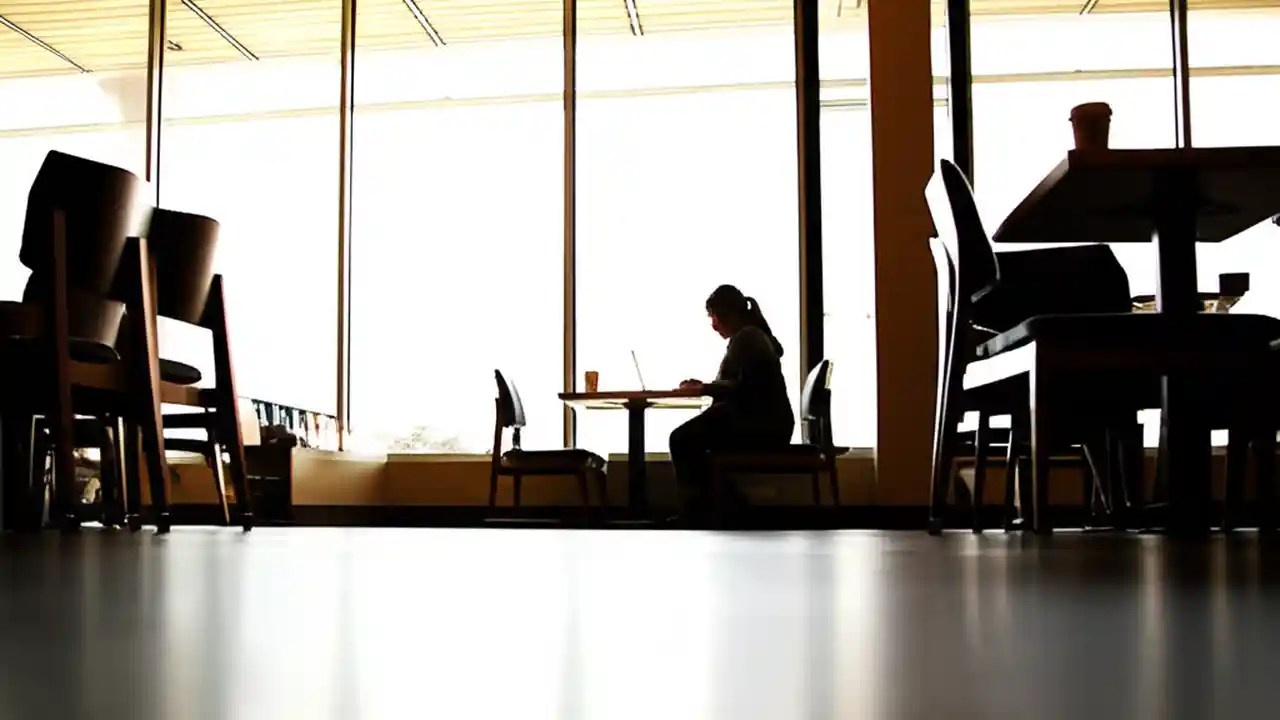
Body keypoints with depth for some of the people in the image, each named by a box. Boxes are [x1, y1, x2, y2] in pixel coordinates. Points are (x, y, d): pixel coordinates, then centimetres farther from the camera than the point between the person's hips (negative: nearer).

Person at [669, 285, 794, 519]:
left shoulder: (745, 337, -11)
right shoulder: (756, 335, 21)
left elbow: (740, 388, -20)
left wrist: (704, 387, -7)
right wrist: (705, 386, 8)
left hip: (762, 426, -11)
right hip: (767, 424, 11)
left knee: (682, 440, -12)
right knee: (692, 436, 17)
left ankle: (697, 508, -8)